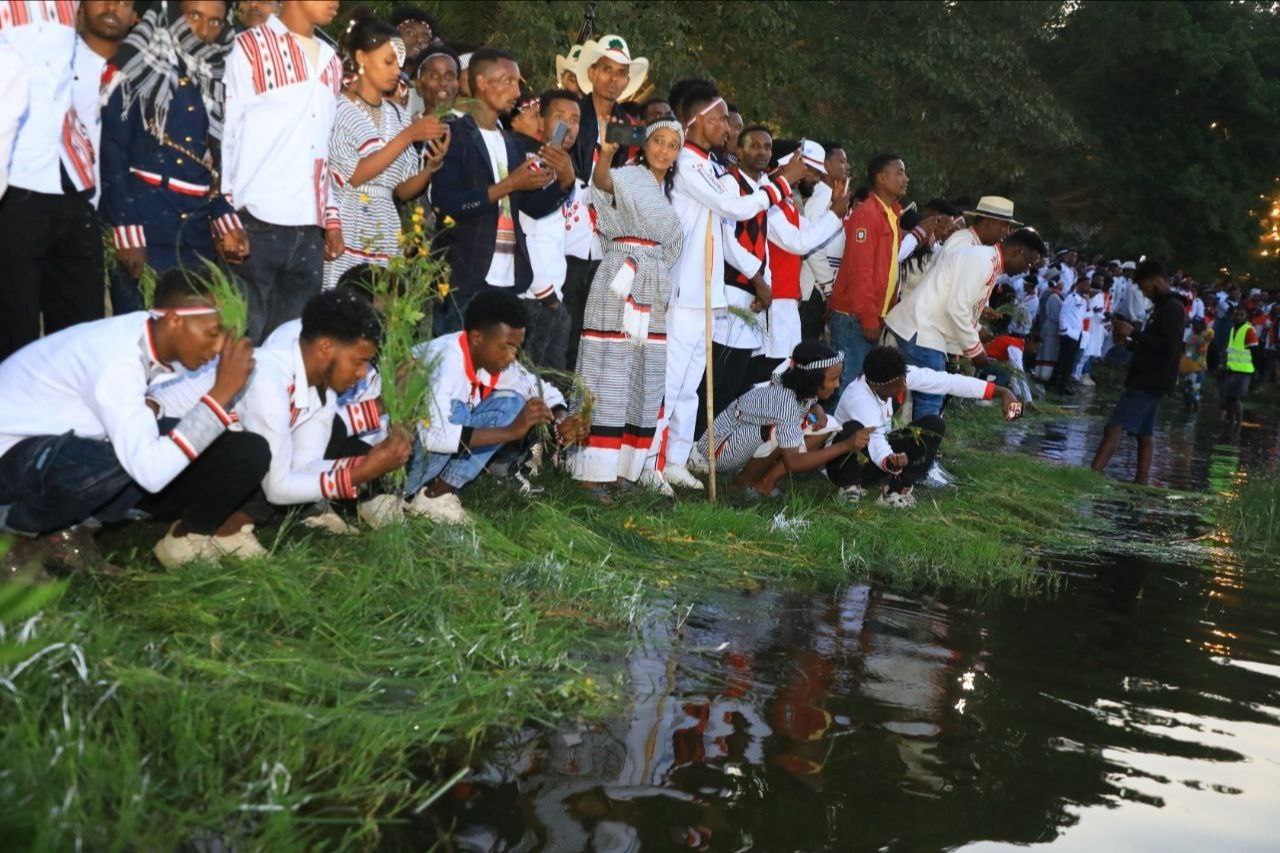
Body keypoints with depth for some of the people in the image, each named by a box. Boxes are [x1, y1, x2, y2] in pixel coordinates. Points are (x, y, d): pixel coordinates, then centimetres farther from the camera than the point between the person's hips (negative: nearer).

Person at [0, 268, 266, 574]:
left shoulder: (155, 337, -8)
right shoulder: (116, 360, -34)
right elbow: (150, 472, -41)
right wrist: (221, 394, -37)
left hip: (75, 447, 7)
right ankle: (25, 530, -12)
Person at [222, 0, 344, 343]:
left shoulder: (331, 62, 18)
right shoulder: (251, 46, 0)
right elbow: (225, 134, -3)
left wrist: (332, 219, 15)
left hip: (309, 231, 6)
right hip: (257, 225, -5)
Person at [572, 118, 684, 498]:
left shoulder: (669, 192, 20)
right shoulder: (629, 177, -2)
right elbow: (603, 181, -24)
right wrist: (606, 153, -42)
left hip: (654, 289, 8)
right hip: (621, 280, -8)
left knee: (648, 379, 8)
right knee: (611, 375, -10)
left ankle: (636, 464, 15)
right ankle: (593, 471, -10)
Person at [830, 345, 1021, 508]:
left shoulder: (900, 376, -16)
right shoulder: (857, 397, -34)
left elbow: (948, 381, -15)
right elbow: (875, 439, -47)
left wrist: (1001, 392, -18)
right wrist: (889, 461, -70)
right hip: (845, 461, -6)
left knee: (934, 425, -13)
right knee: (854, 428, -40)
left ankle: (896, 489, -12)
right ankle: (850, 485, -13)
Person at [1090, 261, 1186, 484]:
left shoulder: (1172, 308, -11)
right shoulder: (1163, 307, 21)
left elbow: (1168, 346, -21)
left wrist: (1134, 333, -19)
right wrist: (1129, 343, 11)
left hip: (1150, 382, -11)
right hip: (1147, 382, 11)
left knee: (1114, 428, -19)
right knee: (1144, 436, 9)